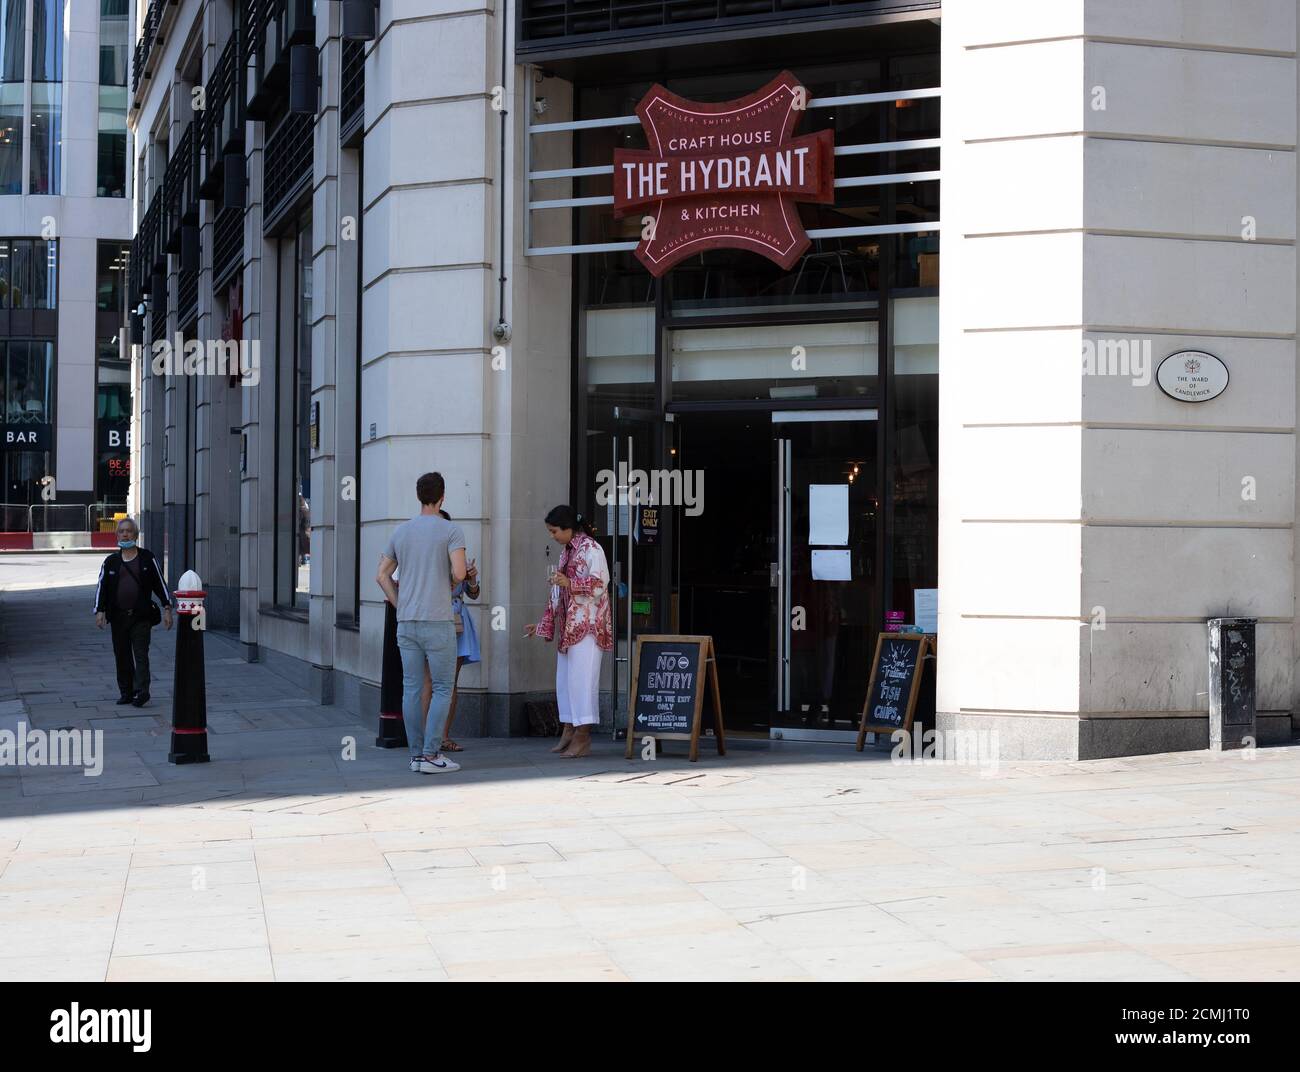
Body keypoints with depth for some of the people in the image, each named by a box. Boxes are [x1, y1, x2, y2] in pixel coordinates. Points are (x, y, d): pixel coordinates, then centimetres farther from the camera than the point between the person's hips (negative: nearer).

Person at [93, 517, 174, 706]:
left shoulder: (147, 558, 5)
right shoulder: (111, 562, 10)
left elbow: (160, 584, 6)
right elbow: (101, 587, 7)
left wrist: (167, 608, 0)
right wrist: (99, 611, -5)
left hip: (141, 616, -3)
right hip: (118, 617, 3)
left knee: (141, 654, -11)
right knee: (122, 655, 6)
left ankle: (141, 691, -16)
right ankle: (126, 692, 13)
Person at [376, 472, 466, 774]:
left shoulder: (400, 531, 9)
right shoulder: (451, 530, -6)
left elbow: (382, 575, 11)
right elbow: (459, 573, -17)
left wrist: (402, 608, 16)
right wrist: (454, 580, 6)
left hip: (406, 622, 5)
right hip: (438, 622, -5)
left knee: (412, 688, 7)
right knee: (443, 688, 1)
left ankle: (417, 754, 11)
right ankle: (431, 755, -4)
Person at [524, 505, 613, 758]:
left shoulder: (591, 549, -8)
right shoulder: (566, 552, 18)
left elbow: (599, 586, -14)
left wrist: (570, 583, -25)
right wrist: (543, 625, 22)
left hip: (587, 626, -9)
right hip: (567, 627, 9)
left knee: (581, 677, -11)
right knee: (564, 678, 8)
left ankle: (583, 738, -11)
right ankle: (569, 733, 13)